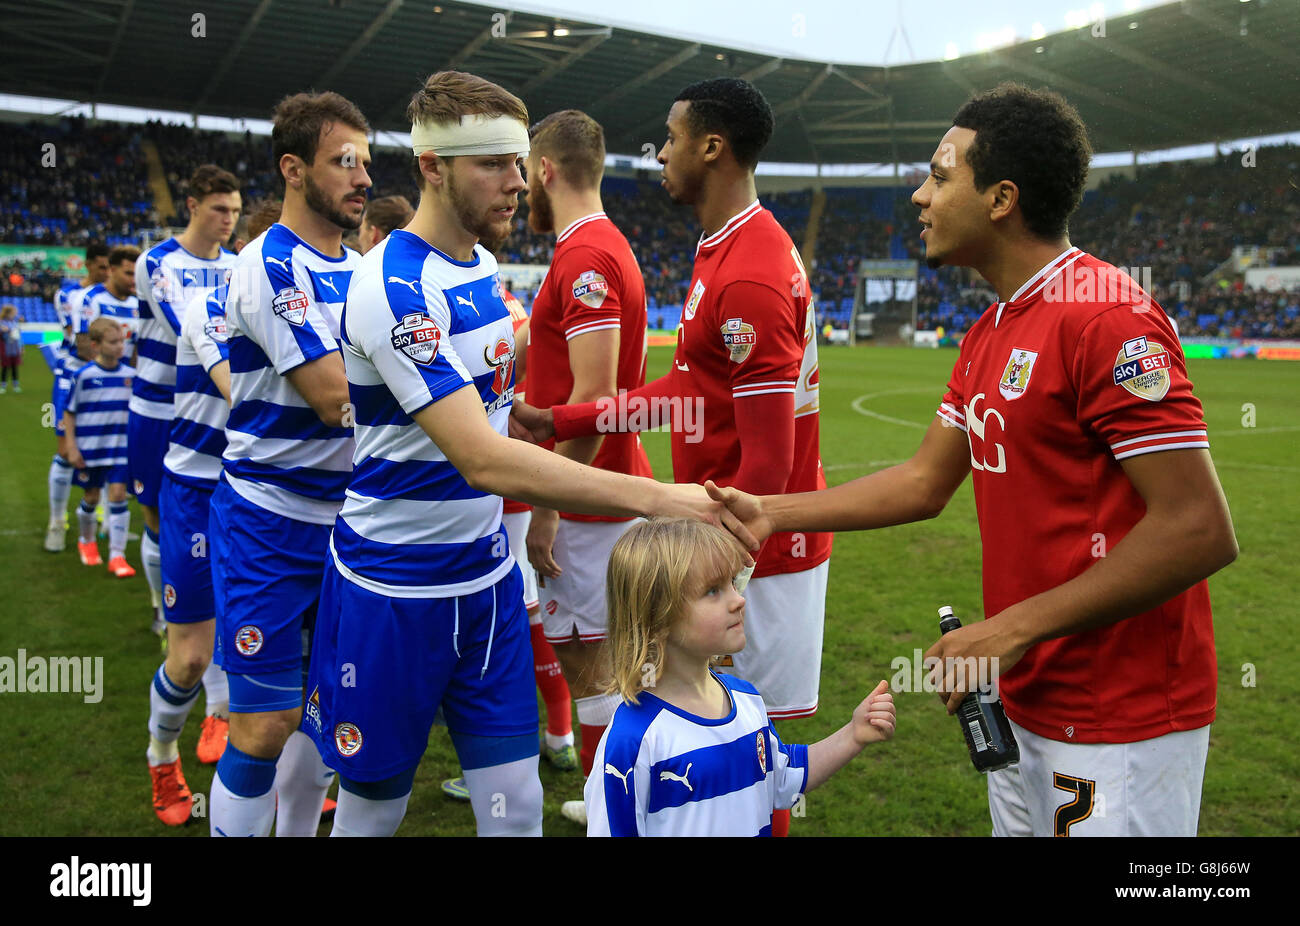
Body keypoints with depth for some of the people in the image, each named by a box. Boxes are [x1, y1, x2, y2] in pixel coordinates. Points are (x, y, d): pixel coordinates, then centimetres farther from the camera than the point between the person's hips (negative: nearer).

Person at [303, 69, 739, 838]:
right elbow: (483, 460, -31)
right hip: (397, 590, -7)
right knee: (375, 803, 12)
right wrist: (659, 498, -34)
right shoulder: (396, 289, -22)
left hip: (487, 572, 7)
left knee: (517, 804, 8)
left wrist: (538, 502, 12)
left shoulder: (482, 264, 6)